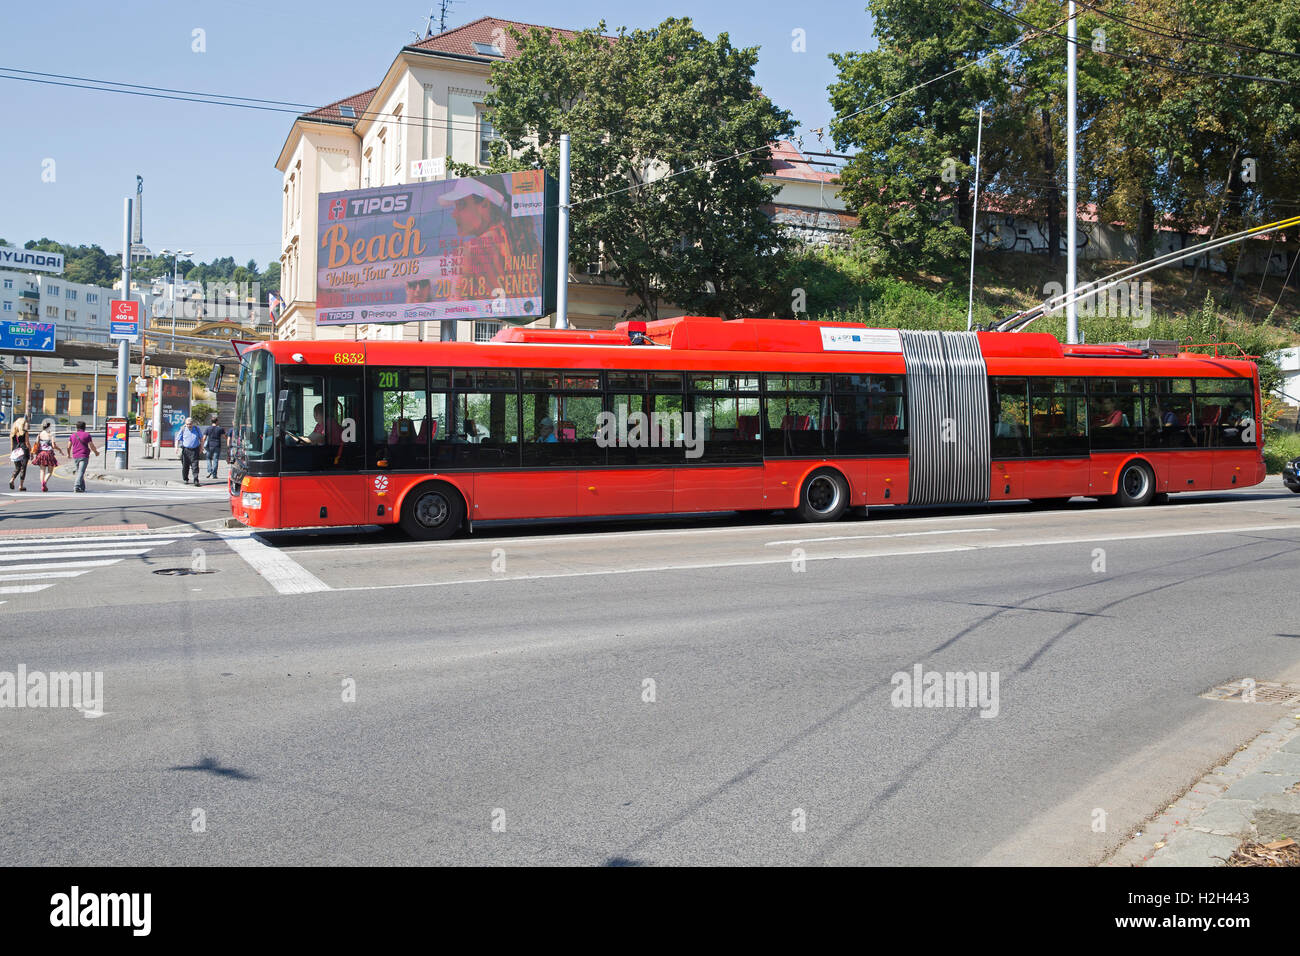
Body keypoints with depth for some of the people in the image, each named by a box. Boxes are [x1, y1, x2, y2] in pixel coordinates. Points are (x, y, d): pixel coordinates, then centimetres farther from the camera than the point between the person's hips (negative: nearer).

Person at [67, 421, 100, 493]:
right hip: (84, 457, -4)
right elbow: (92, 446, -3)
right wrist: (96, 452, 16)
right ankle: (76, 487, -23)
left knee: (79, 472, 17)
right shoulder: (87, 435, -2)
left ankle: (82, 487, 18)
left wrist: (68, 454, 28)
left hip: (75, 457, 4)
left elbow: (68, 447, 10)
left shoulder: (72, 435, 9)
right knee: (81, 472, -10)